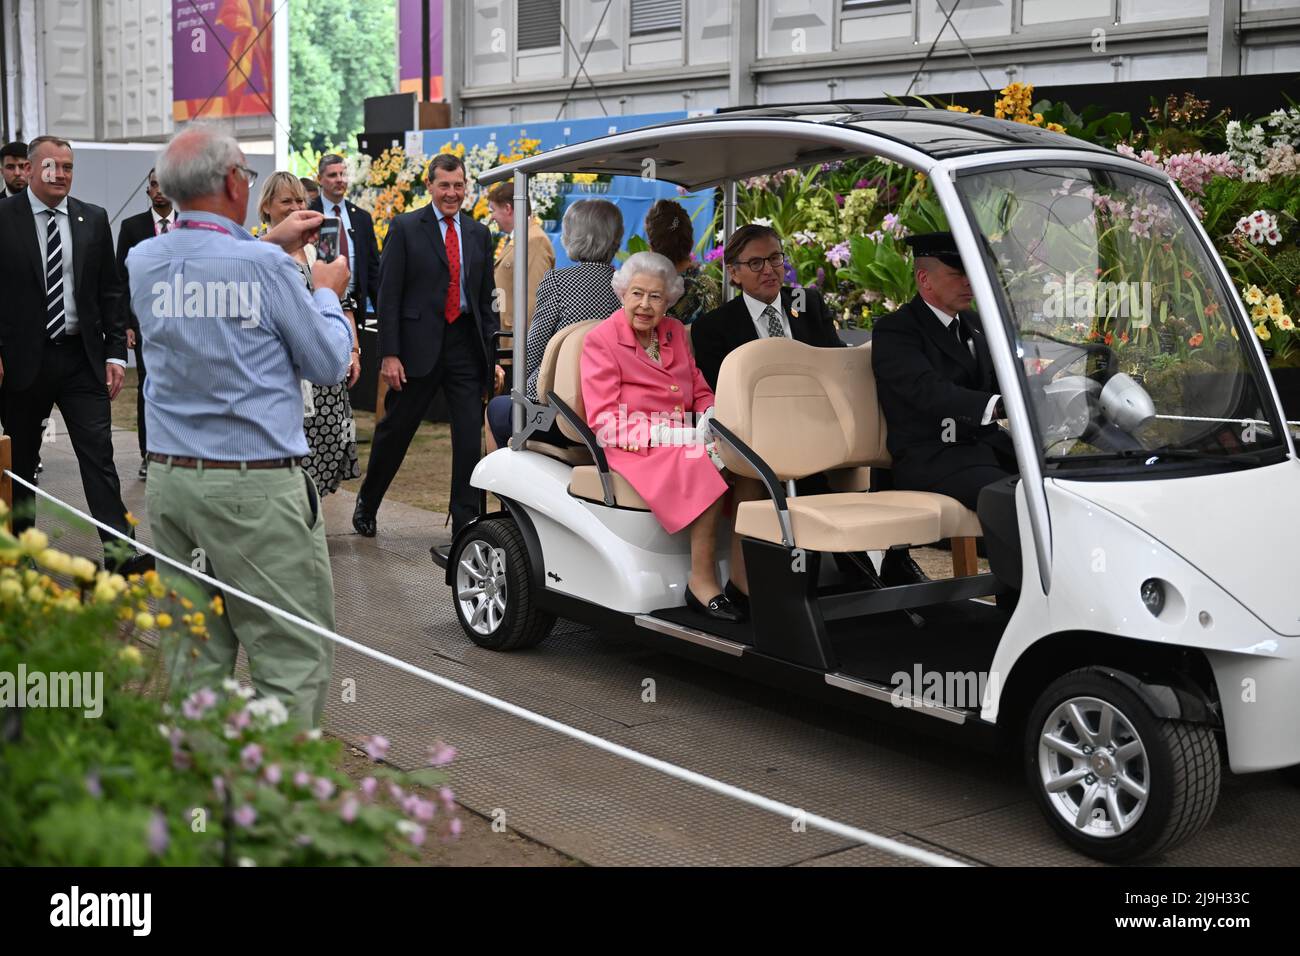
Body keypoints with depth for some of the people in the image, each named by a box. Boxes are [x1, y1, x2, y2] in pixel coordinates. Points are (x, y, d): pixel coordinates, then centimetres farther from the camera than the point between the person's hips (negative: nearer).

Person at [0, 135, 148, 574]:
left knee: (99, 456, -5)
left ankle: (121, 553, -9)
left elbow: (111, 291, 8)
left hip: (82, 357, 1)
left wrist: (115, 353, 2)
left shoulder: (93, 219, 7)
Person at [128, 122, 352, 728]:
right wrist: (327, 292, 13)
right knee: (293, 657, 0)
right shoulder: (265, 266, -13)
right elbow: (329, 365, -3)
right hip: (254, 485, -7)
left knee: (193, 655, 14)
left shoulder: (144, 262, 6)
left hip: (168, 479, 7)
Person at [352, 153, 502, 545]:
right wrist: (389, 354, -11)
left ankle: (466, 521, 7)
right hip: (418, 346, -3)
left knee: (470, 438, -1)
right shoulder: (405, 228, -1)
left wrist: (490, 358, 9)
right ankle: (367, 503, 29)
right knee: (395, 431, 9)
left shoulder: (479, 234, 12)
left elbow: (486, 301, 14)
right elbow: (388, 295, -5)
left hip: (466, 346, 3)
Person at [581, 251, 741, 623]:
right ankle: (701, 579, -29)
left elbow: (701, 392, 22)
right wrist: (653, 437, -20)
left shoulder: (675, 331, 18)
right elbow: (603, 420, -7)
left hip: (683, 442, 6)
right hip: (633, 451, -6)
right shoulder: (600, 341, 0)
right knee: (702, 466, -35)